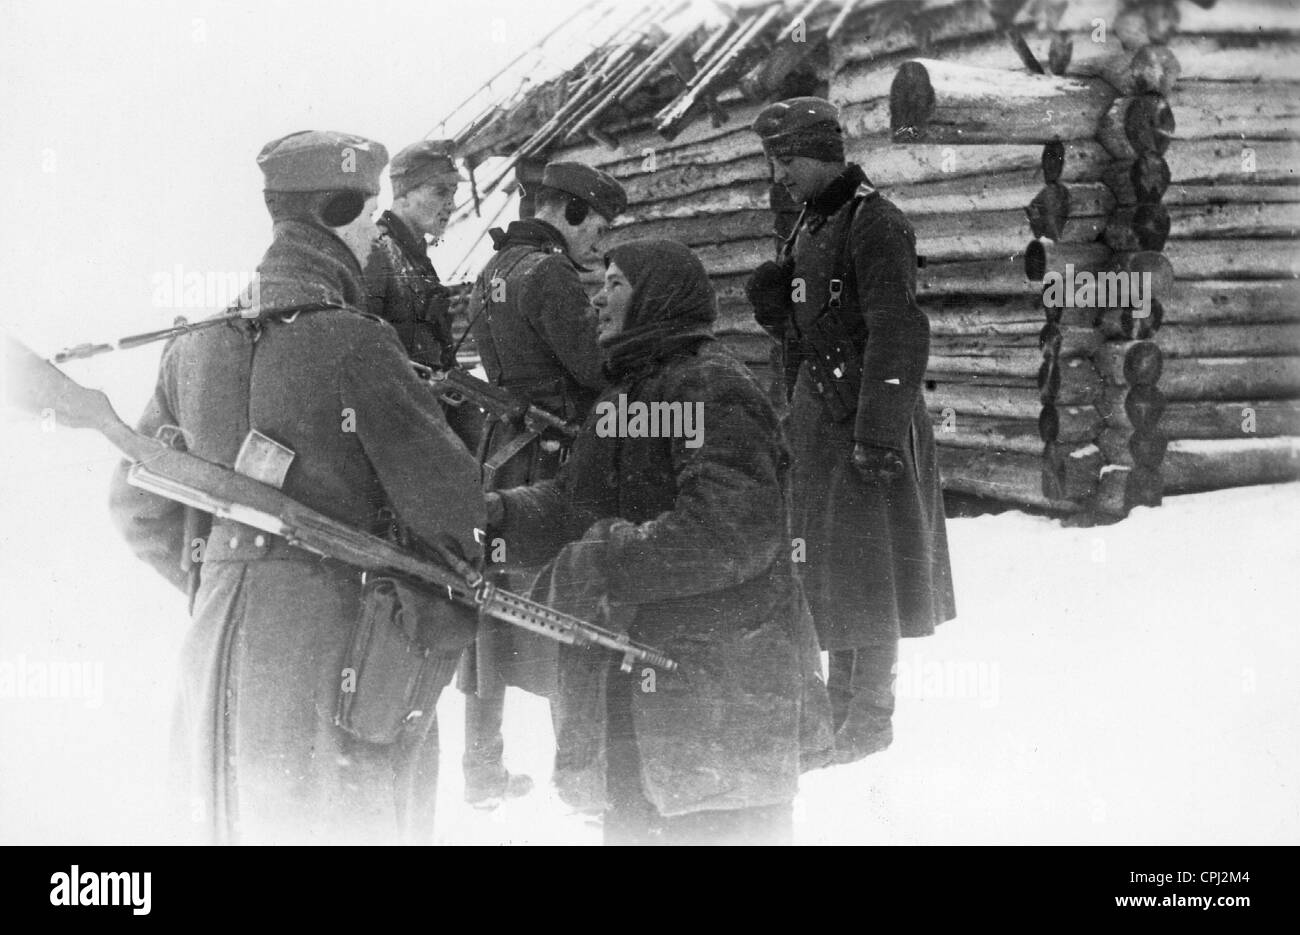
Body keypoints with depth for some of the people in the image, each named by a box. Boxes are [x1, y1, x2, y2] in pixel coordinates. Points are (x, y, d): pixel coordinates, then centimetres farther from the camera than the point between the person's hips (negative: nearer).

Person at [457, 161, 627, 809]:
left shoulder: (492, 271, 13)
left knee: (496, 609, 12)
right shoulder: (549, 272, -14)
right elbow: (595, 367, -16)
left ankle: (481, 771, 20)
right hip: (553, 457, -8)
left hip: (497, 450, 8)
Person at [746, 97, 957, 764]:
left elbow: (895, 335, -21)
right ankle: (842, 698, 26)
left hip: (867, 412, -9)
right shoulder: (811, 222, 14)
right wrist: (773, 294, 2)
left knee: (867, 566, -3)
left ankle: (871, 716, 6)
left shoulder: (874, 223, -15)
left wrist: (877, 432, -25)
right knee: (825, 556, 15)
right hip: (817, 413, 9)